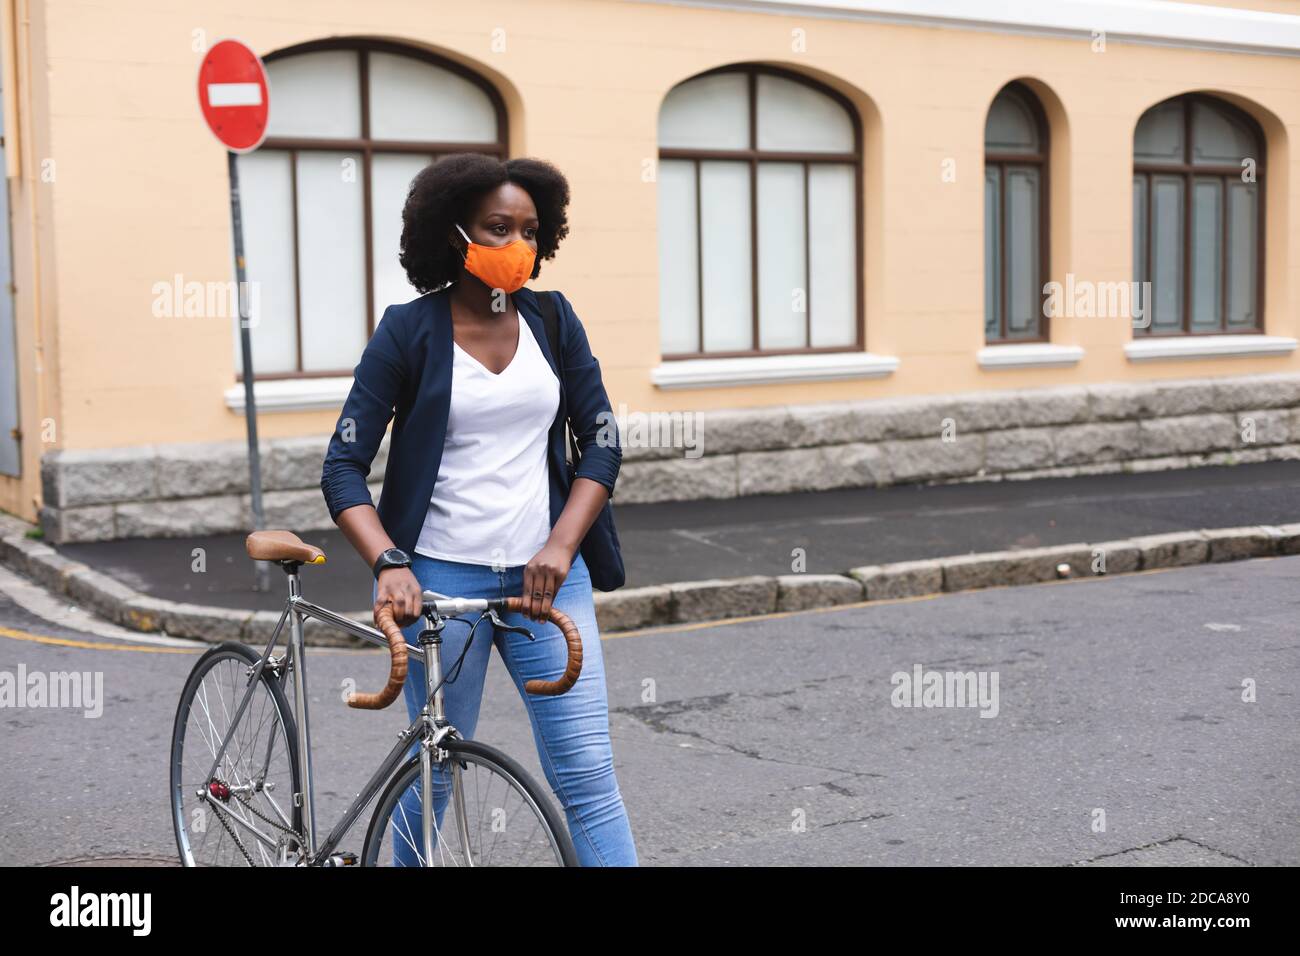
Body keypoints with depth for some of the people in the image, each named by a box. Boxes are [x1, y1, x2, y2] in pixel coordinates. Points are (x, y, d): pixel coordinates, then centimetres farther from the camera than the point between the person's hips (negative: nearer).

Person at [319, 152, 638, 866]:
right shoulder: (408, 331, -3)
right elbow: (343, 468, -6)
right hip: (442, 578, -2)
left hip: (545, 576, 3)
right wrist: (389, 563, -21)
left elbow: (601, 443, 7)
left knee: (588, 774, -2)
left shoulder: (552, 320, 7)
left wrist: (560, 546, -8)